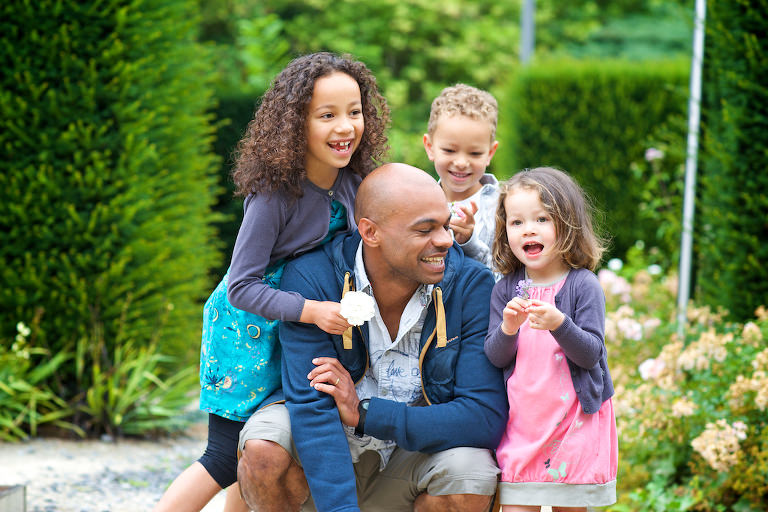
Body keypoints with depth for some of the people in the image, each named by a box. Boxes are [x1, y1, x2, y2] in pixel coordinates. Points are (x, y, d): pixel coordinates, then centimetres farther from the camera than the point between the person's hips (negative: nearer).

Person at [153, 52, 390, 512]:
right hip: (247, 324, -6)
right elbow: (242, 287, -24)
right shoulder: (276, 194, -25)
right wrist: (311, 310, -36)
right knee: (227, 457, -5)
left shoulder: (352, 181, -7)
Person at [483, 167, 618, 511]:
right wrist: (508, 328, -18)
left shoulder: (583, 285, -7)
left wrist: (559, 324, -29)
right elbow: (494, 358, 1)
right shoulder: (506, 289, 3)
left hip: (574, 422, -2)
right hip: (520, 421, 2)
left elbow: (590, 354, -13)